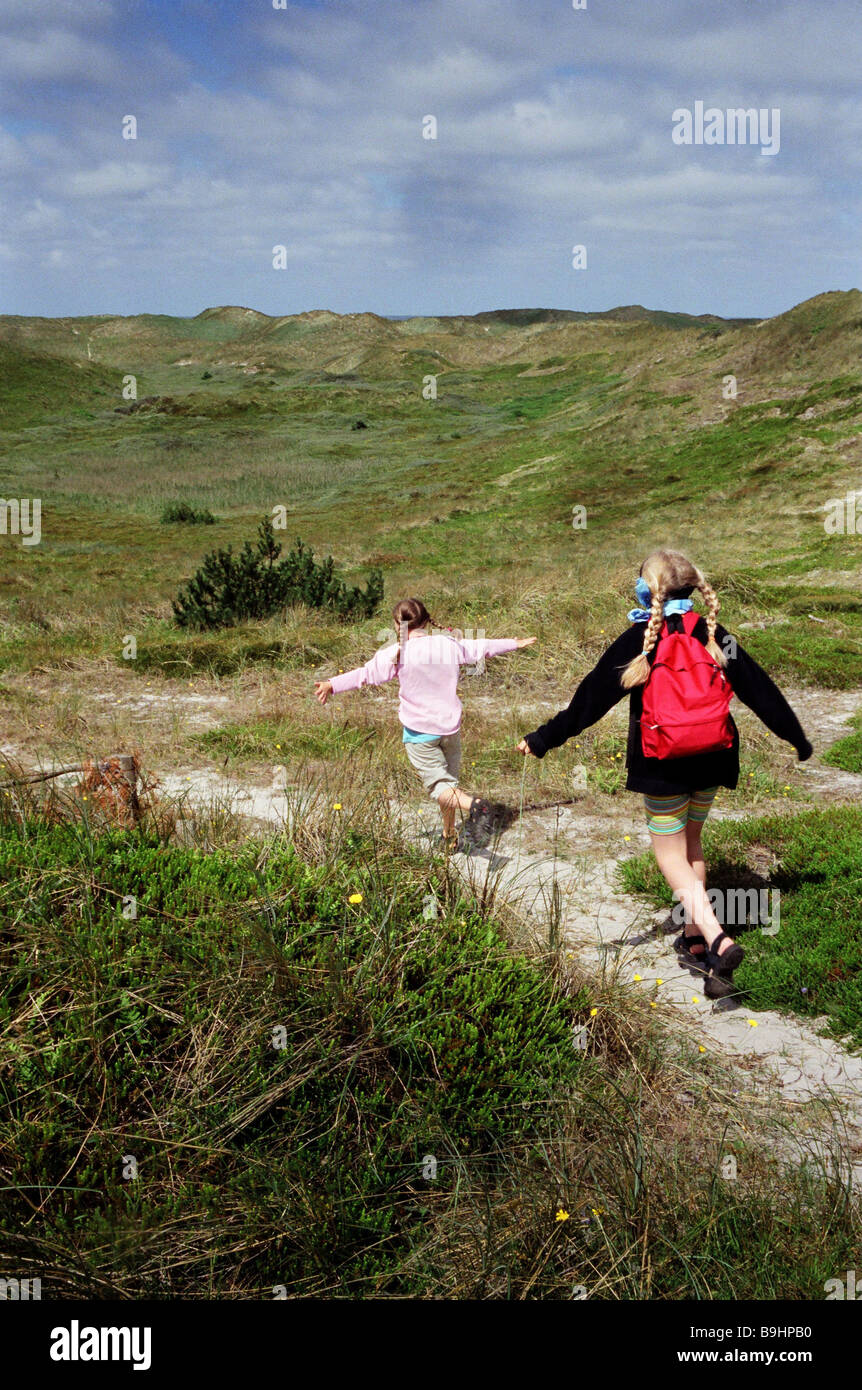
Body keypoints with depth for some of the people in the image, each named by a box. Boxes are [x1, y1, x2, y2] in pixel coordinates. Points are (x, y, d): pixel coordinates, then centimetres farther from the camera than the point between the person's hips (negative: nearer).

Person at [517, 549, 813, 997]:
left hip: (662, 766, -5)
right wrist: (797, 738, 18)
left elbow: (591, 698, -9)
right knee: (690, 844, 22)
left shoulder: (638, 640, -10)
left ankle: (718, 941, -15)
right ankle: (695, 940, 29)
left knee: (670, 854, 4)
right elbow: (759, 689, 6)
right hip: (710, 761, 5)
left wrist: (544, 738, -2)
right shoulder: (714, 637, 1)